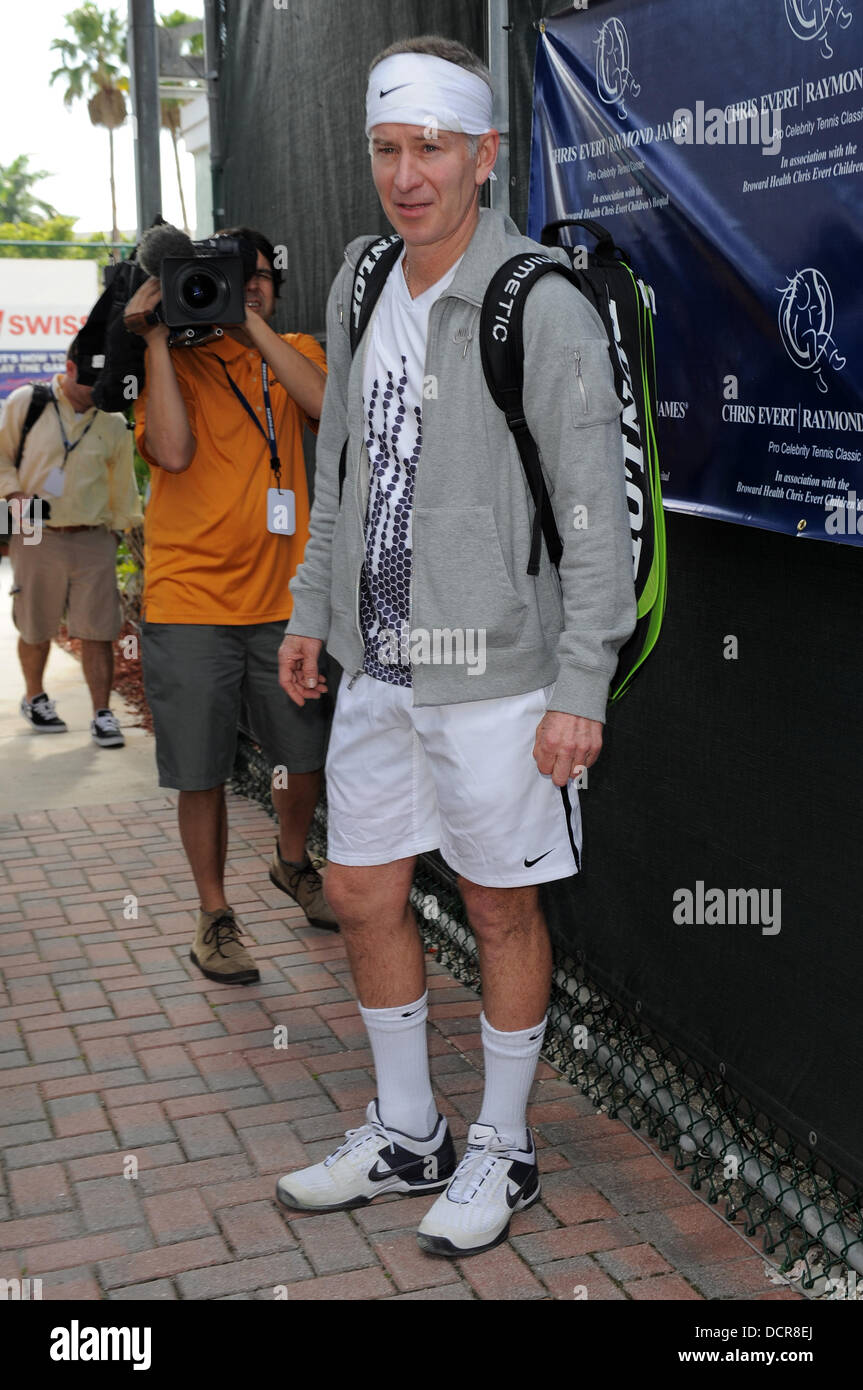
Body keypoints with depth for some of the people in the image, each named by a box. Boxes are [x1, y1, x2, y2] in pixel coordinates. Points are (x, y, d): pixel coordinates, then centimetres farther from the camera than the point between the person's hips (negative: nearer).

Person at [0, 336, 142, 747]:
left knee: (97, 631, -4)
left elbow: (122, 483, 16)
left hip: (93, 542, 1)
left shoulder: (113, 424, 6)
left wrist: (119, 525, 17)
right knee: (35, 629, 9)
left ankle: (102, 714, 4)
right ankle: (34, 698, 32)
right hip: (35, 539, -1)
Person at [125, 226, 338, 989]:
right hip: (190, 600, -3)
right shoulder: (173, 359, 1)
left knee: (308, 752, 12)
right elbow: (172, 450, -17)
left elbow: (330, 407, -13)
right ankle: (215, 914, 20)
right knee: (202, 770, 2)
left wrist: (254, 324, -13)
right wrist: (156, 336, -14)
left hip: (284, 596, 3)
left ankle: (292, 861, 41)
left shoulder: (297, 352, 10)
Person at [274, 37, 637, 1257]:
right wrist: (313, 609, 19)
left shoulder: (545, 309, -14)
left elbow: (599, 510, -14)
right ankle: (405, 1138, 34)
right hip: (376, 665, 7)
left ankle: (503, 1153, 28)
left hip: (493, 673, -7)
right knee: (362, 895, 14)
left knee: (501, 910, 7)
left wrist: (581, 685, -17)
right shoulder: (362, 286, 9)